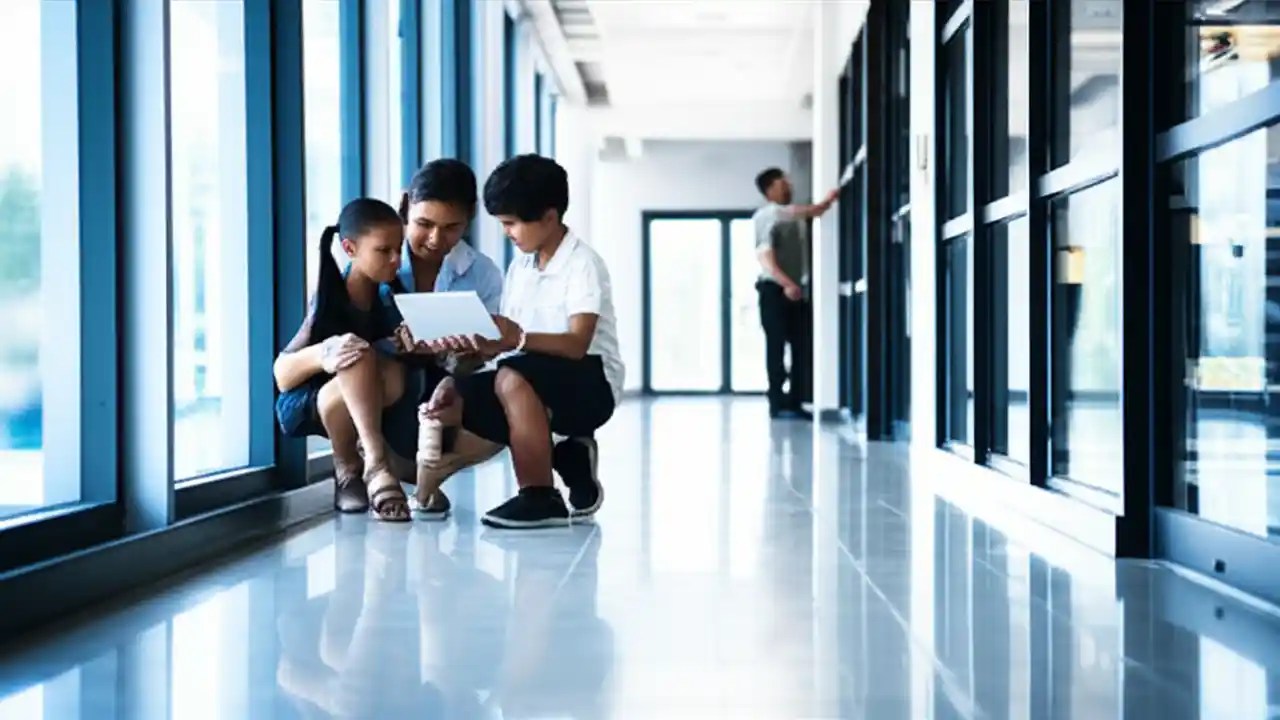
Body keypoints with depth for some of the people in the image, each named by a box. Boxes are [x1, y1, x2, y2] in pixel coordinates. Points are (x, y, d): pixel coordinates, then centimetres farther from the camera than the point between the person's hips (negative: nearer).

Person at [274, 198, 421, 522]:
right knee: (358, 359, -35)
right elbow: (282, 375, -20)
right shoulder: (330, 299, -17)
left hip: (369, 408, 2)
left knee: (392, 376, -34)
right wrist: (321, 355, -41)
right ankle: (347, 469, -28)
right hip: (308, 404, -2)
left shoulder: (393, 293, -9)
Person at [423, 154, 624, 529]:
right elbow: (506, 340, 8)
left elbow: (577, 344, -26)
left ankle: (541, 498, -25)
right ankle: (567, 457, -1)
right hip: (538, 382, 8)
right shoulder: (520, 267, 10)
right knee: (451, 399, -12)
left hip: (590, 383, -8)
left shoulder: (582, 264, -13)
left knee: (512, 377, -36)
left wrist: (519, 338, -41)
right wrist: (478, 343, -12)